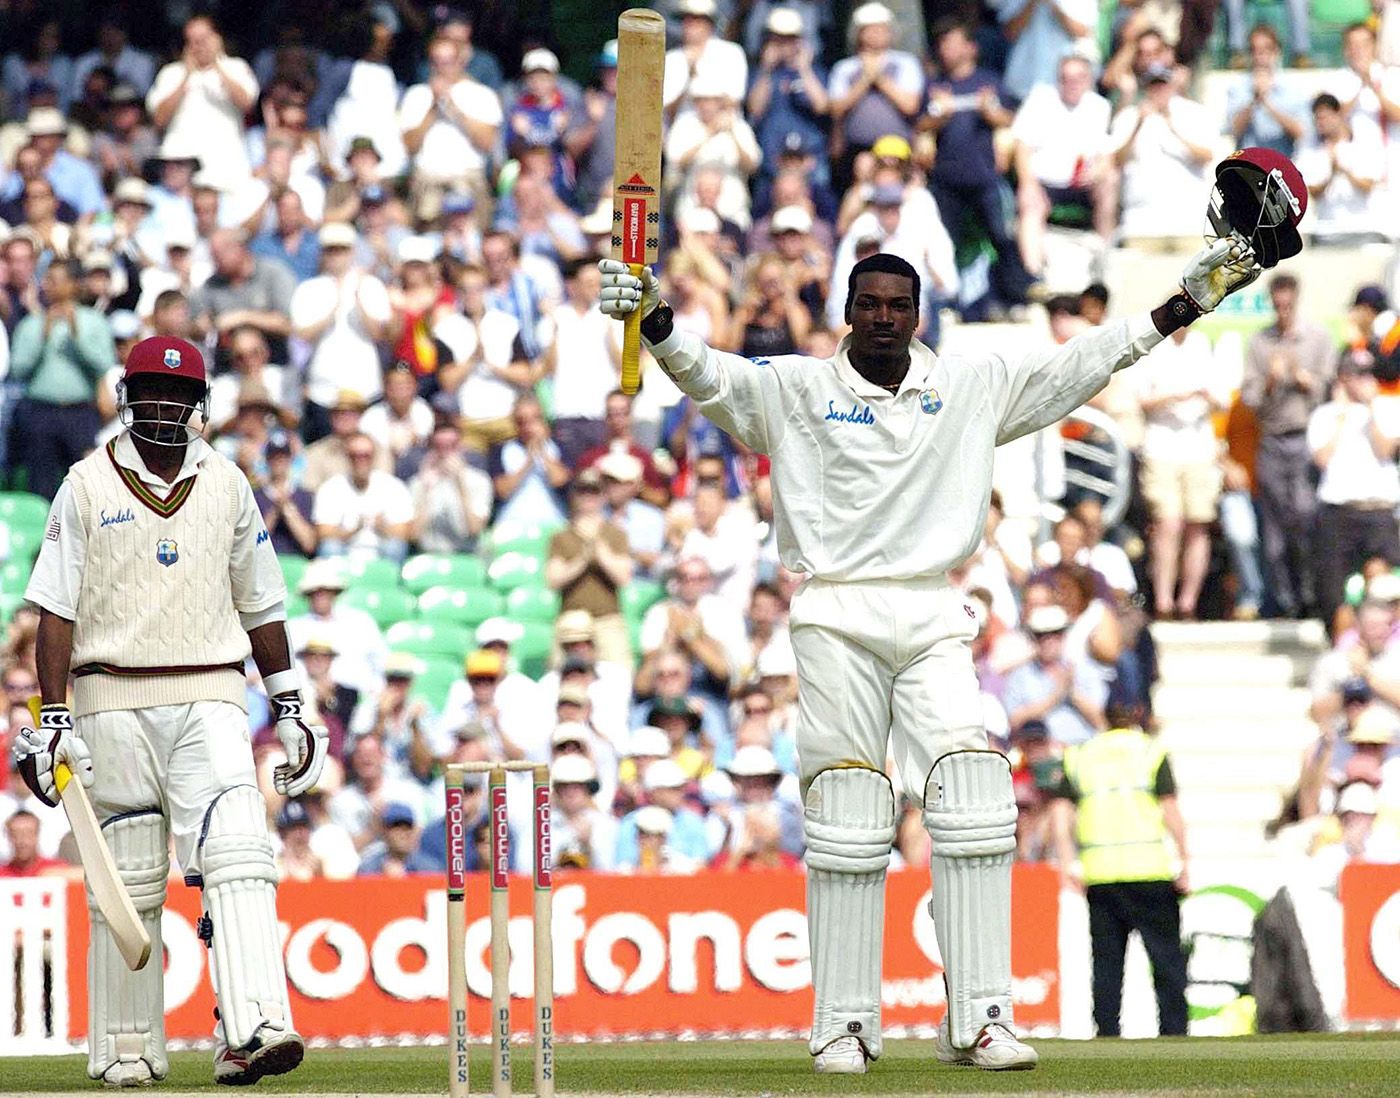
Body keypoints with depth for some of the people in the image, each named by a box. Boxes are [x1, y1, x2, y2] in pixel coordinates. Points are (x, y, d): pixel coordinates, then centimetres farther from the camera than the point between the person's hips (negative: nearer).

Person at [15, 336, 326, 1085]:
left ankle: (250, 1030, -27)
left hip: (209, 700, 1)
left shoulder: (225, 484, 11)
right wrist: (53, 718, -8)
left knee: (238, 856, -16)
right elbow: (57, 607, 0)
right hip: (114, 705, -1)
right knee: (127, 886, 2)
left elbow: (260, 602, 18)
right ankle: (124, 1051, 11)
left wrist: (287, 706, 14)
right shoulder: (88, 485, 3)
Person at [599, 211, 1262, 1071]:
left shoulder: (973, 389, 12)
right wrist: (656, 321, -29)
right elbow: (710, 377, -9)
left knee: (974, 800, -13)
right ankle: (846, 1025, 1)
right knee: (847, 816, -5)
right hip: (835, 620, -2)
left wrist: (1190, 301, 6)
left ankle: (980, 1019, -12)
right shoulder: (796, 389, 6)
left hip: (935, 623, 2)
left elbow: (1080, 366, 12)